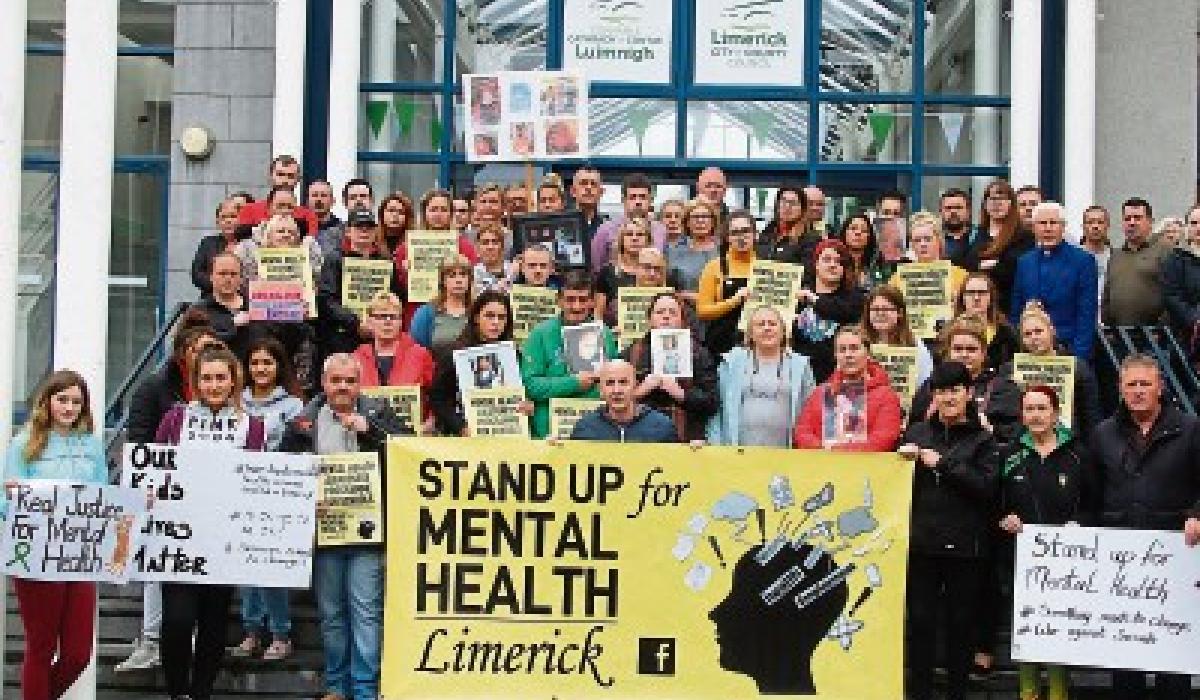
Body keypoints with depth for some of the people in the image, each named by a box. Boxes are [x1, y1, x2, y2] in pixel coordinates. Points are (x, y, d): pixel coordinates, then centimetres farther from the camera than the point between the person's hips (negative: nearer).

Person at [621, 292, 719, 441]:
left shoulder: (698, 354, 9)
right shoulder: (631, 353, 13)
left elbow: (712, 402, -1)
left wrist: (680, 393, -13)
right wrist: (642, 390, -9)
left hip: (686, 438, -1)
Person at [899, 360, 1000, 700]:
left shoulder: (983, 439, 2)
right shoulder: (917, 432, 10)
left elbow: (988, 486, -13)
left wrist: (942, 463, -15)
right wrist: (904, 457, -6)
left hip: (965, 547, -2)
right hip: (922, 543, 2)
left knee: (961, 624, 6)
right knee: (920, 621, 4)